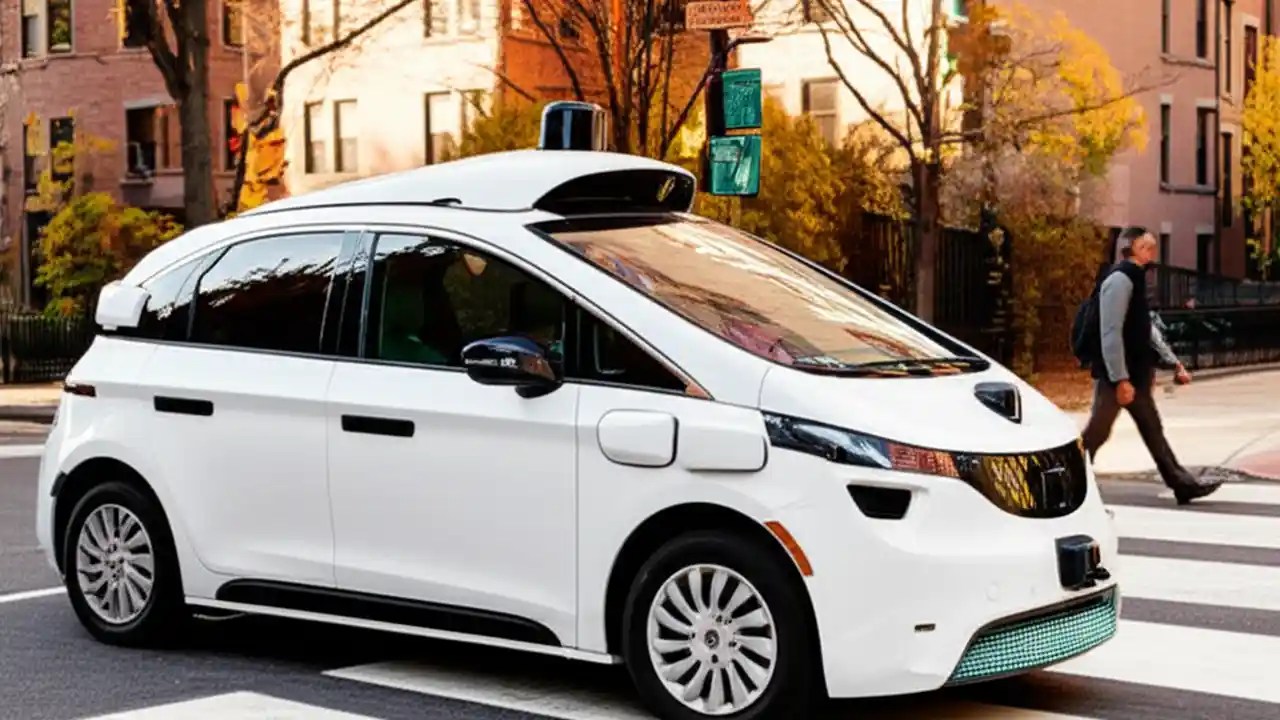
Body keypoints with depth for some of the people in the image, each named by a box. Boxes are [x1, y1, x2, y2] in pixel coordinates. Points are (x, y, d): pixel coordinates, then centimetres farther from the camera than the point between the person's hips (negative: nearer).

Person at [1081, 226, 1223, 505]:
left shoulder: (1135, 278, 14)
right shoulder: (1120, 279, -17)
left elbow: (1145, 327, 21)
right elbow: (1111, 333, -23)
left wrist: (1174, 362, 19)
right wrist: (1120, 379, -25)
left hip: (1135, 371, 10)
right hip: (1116, 374, -10)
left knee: (1152, 429, 13)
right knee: (1096, 433, -3)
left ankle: (1182, 483, 18)